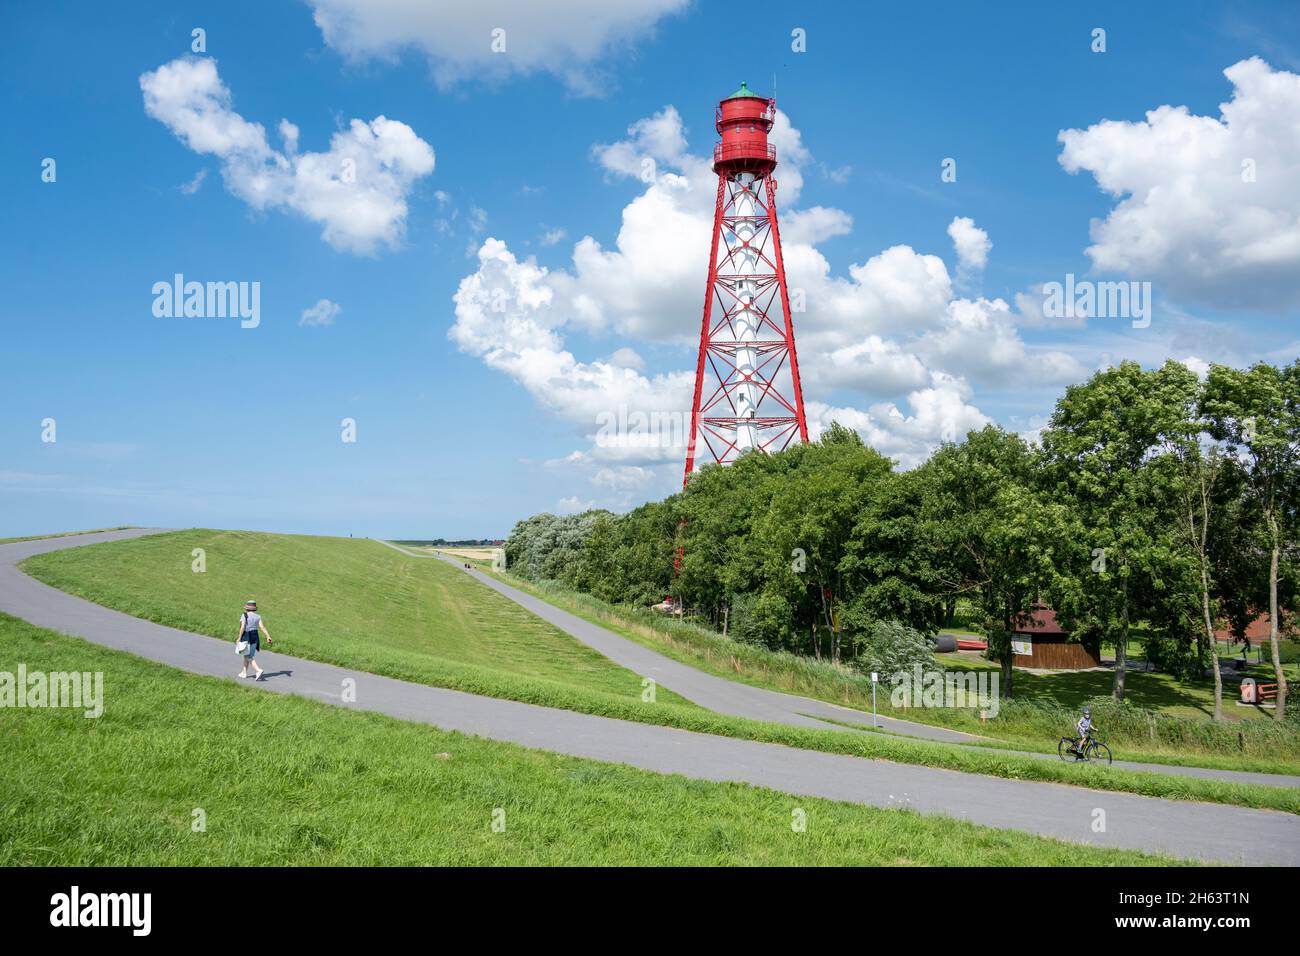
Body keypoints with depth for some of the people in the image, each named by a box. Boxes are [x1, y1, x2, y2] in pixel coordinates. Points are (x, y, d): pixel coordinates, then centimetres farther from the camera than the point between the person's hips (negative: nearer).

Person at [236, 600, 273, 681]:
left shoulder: (244, 616, -10)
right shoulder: (258, 616, 3)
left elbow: (242, 627, -19)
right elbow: (262, 627, -6)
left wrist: (239, 638, -12)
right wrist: (268, 637, -10)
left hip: (246, 637, -6)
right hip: (255, 637, 6)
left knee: (250, 657, -5)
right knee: (247, 655, 20)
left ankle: (258, 670, -24)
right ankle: (244, 672, 26)